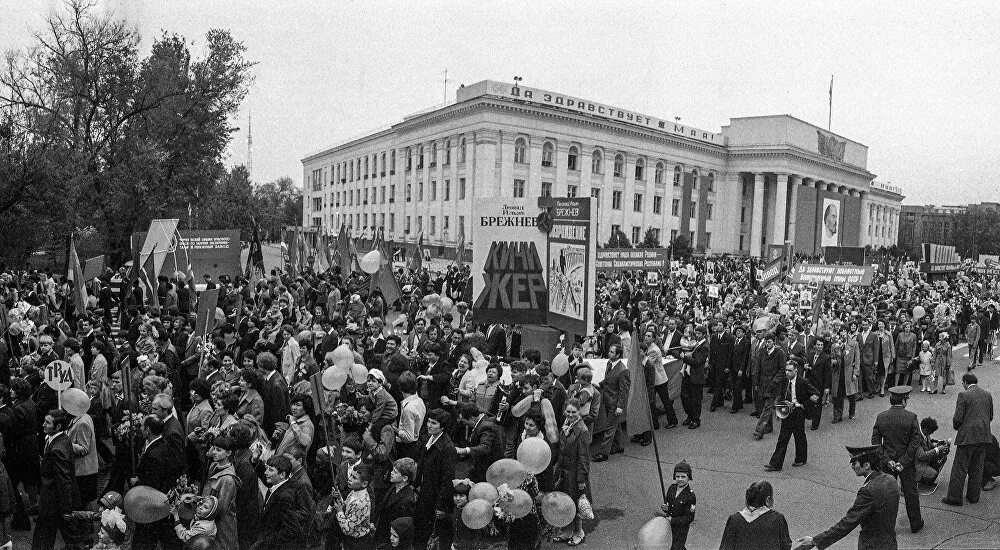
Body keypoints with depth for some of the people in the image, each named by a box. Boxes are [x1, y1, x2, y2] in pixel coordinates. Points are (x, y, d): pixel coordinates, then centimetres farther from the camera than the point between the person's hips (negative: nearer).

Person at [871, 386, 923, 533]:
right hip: (907, 463, -2)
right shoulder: (911, 417, -15)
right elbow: (915, 442, -16)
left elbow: (875, 441, -6)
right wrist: (904, 462, -12)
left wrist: (885, 460, -5)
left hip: (887, 462, 2)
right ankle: (916, 524, 28)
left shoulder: (880, 417, -7)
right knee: (911, 493, 14)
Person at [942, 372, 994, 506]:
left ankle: (954, 497, 4)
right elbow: (990, 417, 14)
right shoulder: (988, 395, 8)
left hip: (967, 436, -6)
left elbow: (957, 418, -13)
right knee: (977, 467, 15)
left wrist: (957, 427, 7)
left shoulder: (964, 395, -11)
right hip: (984, 437, 6)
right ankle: (974, 496, 23)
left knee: (960, 468, 0)